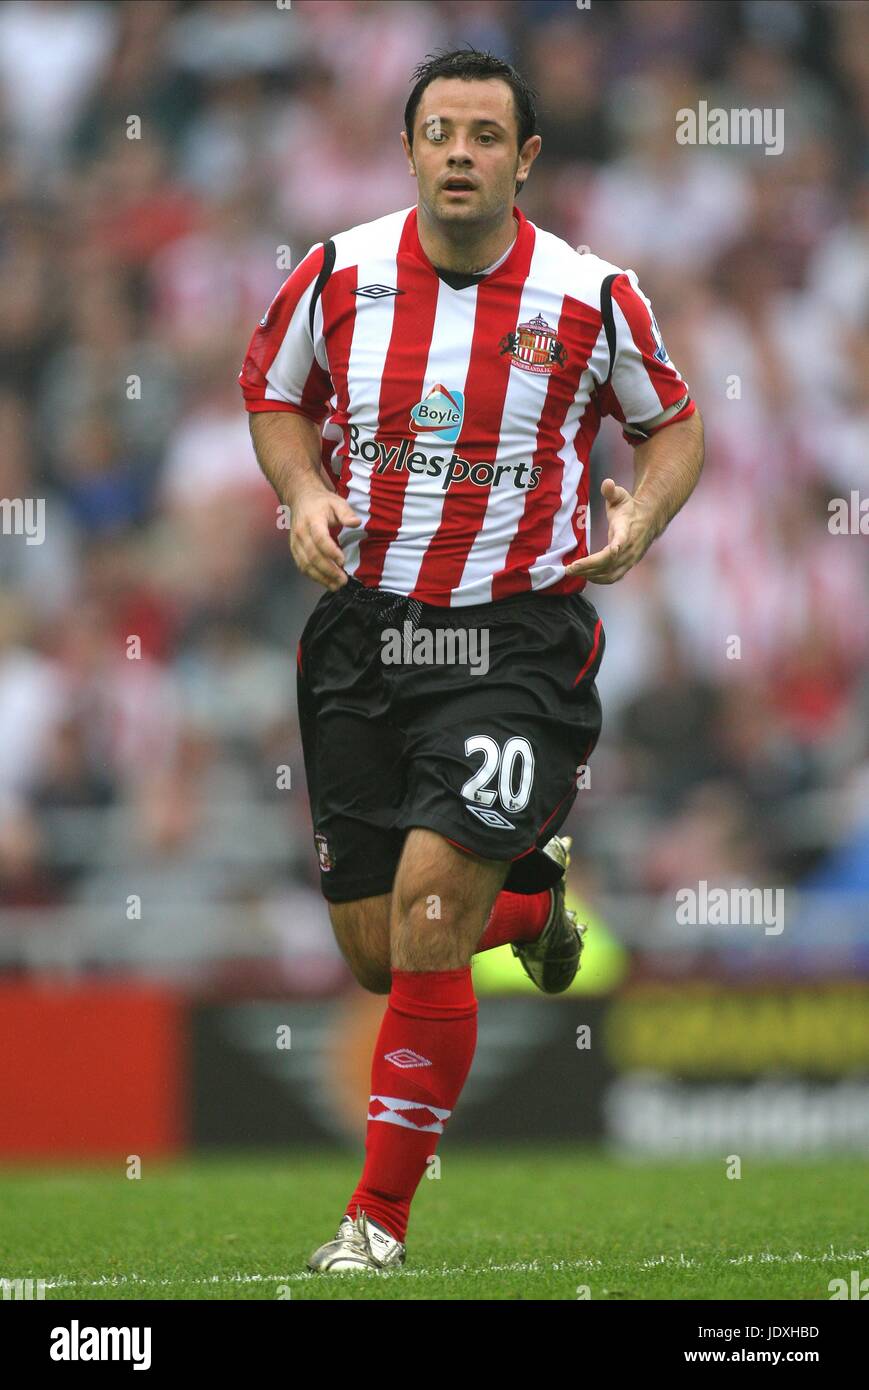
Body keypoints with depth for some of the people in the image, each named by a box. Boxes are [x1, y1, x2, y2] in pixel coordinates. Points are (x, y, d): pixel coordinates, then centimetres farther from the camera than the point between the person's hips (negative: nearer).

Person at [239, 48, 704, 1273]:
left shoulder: (592, 298, -6)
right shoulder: (339, 276, -2)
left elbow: (674, 422, 10)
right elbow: (275, 395, 16)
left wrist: (643, 514, -10)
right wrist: (306, 494, -3)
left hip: (517, 646, -3)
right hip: (363, 632, 3)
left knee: (427, 916, -17)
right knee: (375, 955, 6)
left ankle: (381, 1216, -4)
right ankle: (529, 900, 42)